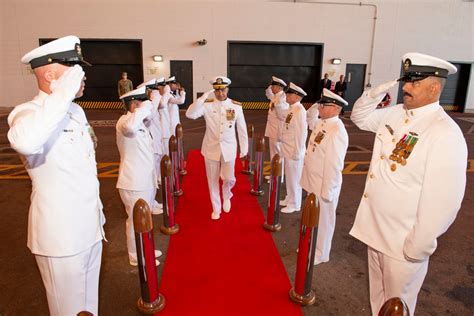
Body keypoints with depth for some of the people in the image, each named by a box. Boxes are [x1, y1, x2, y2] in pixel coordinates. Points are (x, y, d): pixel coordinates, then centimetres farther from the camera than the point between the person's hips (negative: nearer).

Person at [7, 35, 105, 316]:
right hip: (61, 234, -7)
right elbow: (24, 141, -45)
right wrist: (63, 92, -34)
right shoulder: (28, 112, -18)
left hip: (90, 227, 7)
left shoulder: (77, 111, 7)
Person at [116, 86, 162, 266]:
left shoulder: (139, 122, 11)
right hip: (134, 183, -10)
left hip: (145, 180, 10)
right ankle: (136, 257, 25)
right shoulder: (124, 121, -20)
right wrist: (145, 108, -31)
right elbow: (130, 126, -45)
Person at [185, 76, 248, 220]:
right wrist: (203, 97, -24)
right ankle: (216, 208, 29)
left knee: (229, 179, 5)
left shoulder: (236, 106, -4)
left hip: (229, 148, 0)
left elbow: (242, 129, 2)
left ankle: (226, 196, 40)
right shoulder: (207, 105, -6)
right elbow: (190, 114, -21)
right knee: (212, 180, 10)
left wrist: (244, 149, 3)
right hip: (211, 148, 0)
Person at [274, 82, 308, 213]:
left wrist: (297, 152, -19)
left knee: (294, 178, 5)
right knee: (289, 177, 20)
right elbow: (281, 116, 25)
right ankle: (289, 199, 35)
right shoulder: (291, 109, 7)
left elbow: (302, 133, -21)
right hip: (288, 149, 9)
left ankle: (295, 204, 18)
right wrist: (278, 102, 10)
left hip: (294, 151, -9)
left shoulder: (300, 111, -19)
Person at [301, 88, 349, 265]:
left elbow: (334, 165, -25)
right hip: (313, 182, 9)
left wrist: (327, 192, -21)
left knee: (322, 221, 10)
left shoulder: (337, 131, -25)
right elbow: (309, 118, 27)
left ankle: (320, 254, 30)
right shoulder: (321, 123, 3)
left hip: (324, 186, -9)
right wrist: (315, 107, 7)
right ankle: (311, 247, 43)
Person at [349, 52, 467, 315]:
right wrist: (373, 95, -4)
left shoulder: (445, 134, -22)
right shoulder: (396, 113, 1)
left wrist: (417, 249, -16)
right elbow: (360, 118, 17)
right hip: (376, 229, 6)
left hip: (403, 242, -6)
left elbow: (442, 202, -22)